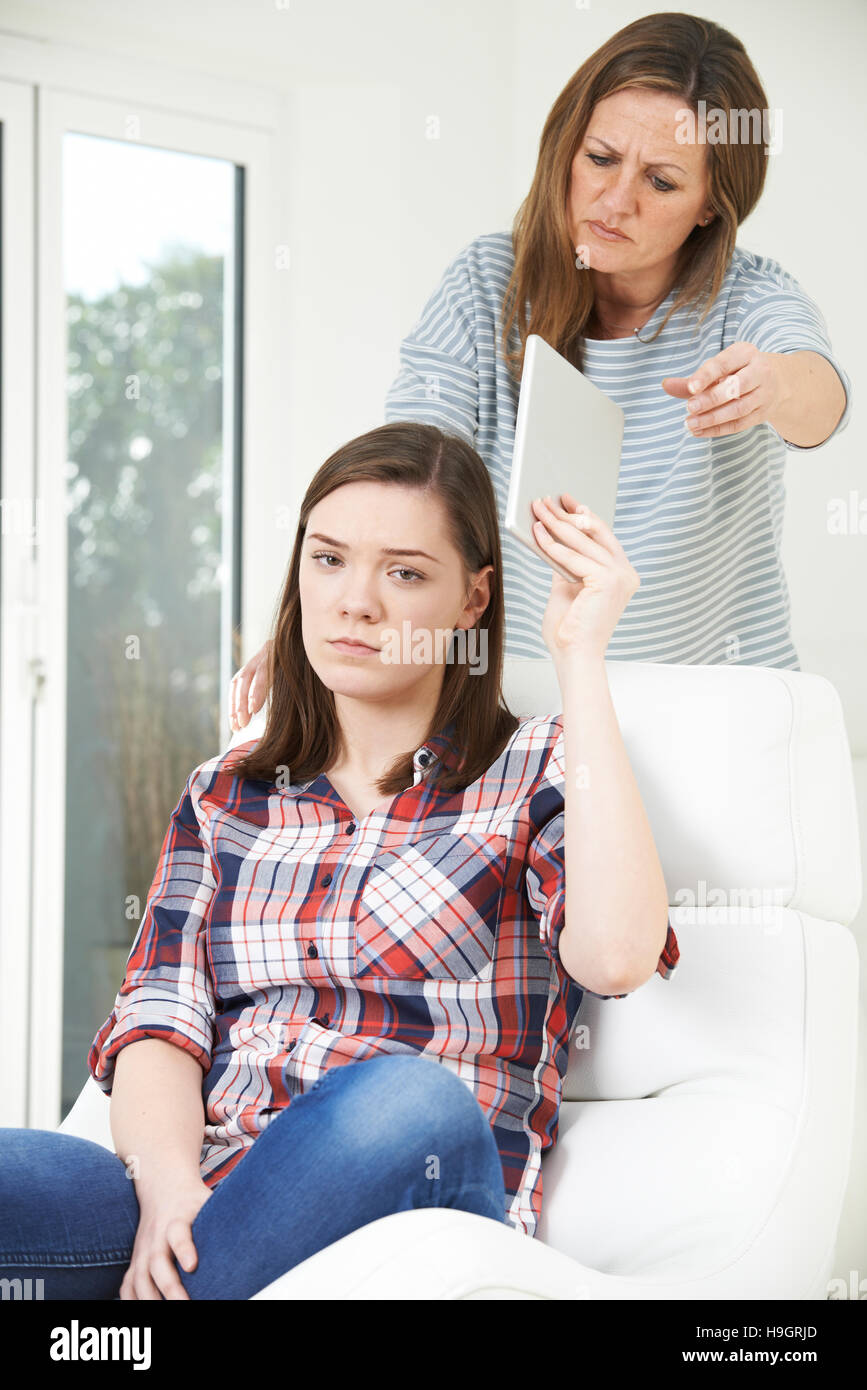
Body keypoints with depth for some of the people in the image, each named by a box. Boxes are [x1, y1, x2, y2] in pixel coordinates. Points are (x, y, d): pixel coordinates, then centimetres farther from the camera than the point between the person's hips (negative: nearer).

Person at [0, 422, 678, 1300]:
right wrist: (168, 1184, -15)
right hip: (210, 1198, 0)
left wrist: (580, 656, -7)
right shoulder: (223, 795, 20)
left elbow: (616, 955, -13)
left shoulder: (537, 774, 9)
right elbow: (159, 1021, 8)